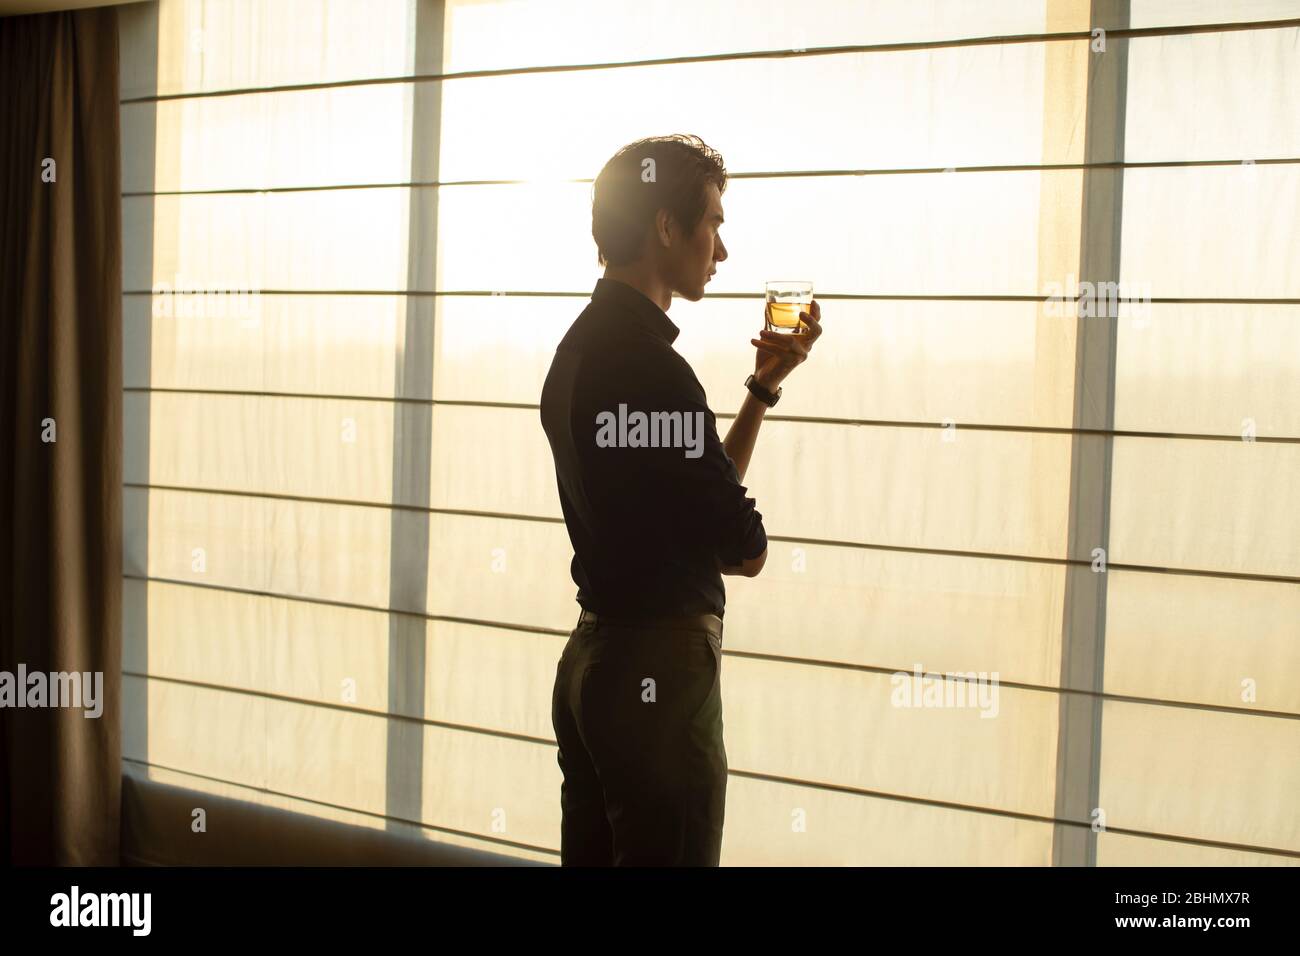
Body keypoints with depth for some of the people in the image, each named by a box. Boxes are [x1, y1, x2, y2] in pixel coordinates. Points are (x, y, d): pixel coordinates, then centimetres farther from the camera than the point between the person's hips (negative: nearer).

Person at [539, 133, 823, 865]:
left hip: (594, 659, 10)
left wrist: (765, 385, 12)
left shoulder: (582, 346, 11)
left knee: (596, 851, 17)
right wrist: (748, 536, 7)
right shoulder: (648, 367, -20)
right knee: (667, 852, 0)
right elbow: (746, 550, -15)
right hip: (658, 669, -10)